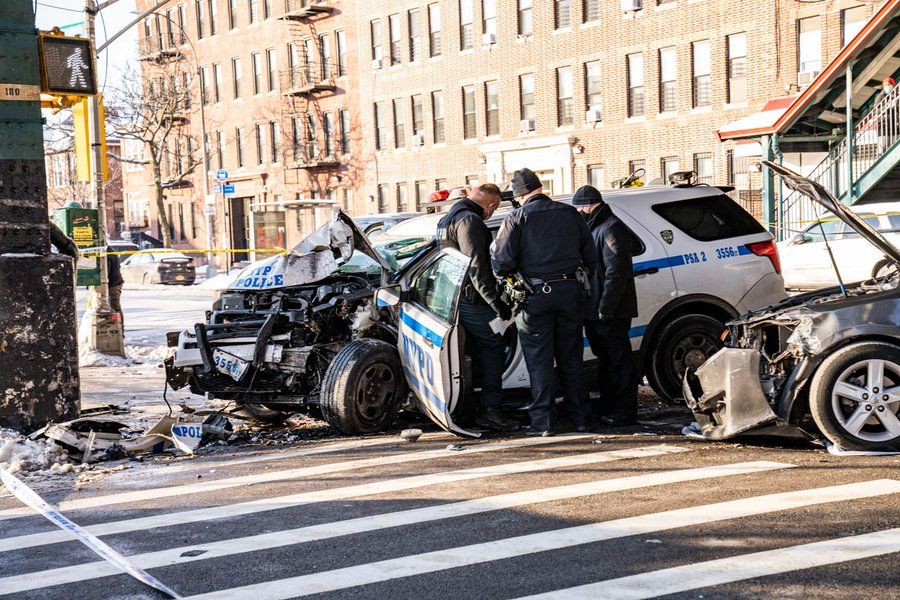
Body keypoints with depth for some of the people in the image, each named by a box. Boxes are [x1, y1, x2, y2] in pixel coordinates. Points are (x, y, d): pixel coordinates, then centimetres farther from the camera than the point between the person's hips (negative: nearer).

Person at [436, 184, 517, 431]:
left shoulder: (447, 218, 19)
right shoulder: (470, 220, -15)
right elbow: (475, 267, -23)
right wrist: (496, 301, -23)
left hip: (453, 297, 10)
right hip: (471, 299, -10)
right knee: (493, 348, -5)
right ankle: (489, 409, -9)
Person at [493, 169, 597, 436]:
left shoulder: (516, 219, -5)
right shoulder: (570, 213, 7)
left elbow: (502, 263, -11)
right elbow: (590, 254, 11)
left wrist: (509, 275, 10)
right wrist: (584, 278, 24)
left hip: (536, 296, -3)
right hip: (571, 292, 3)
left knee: (539, 361, 4)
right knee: (571, 358, 14)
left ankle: (541, 422, 3)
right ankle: (579, 417, 19)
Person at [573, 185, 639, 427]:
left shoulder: (612, 228, -14)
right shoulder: (595, 228, 20)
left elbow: (617, 271, -21)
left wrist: (605, 307, -24)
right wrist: (594, 307, 17)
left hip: (611, 312, -11)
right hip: (595, 311, 11)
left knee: (619, 359, -5)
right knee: (605, 359, 17)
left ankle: (625, 411, -1)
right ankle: (607, 406, 27)